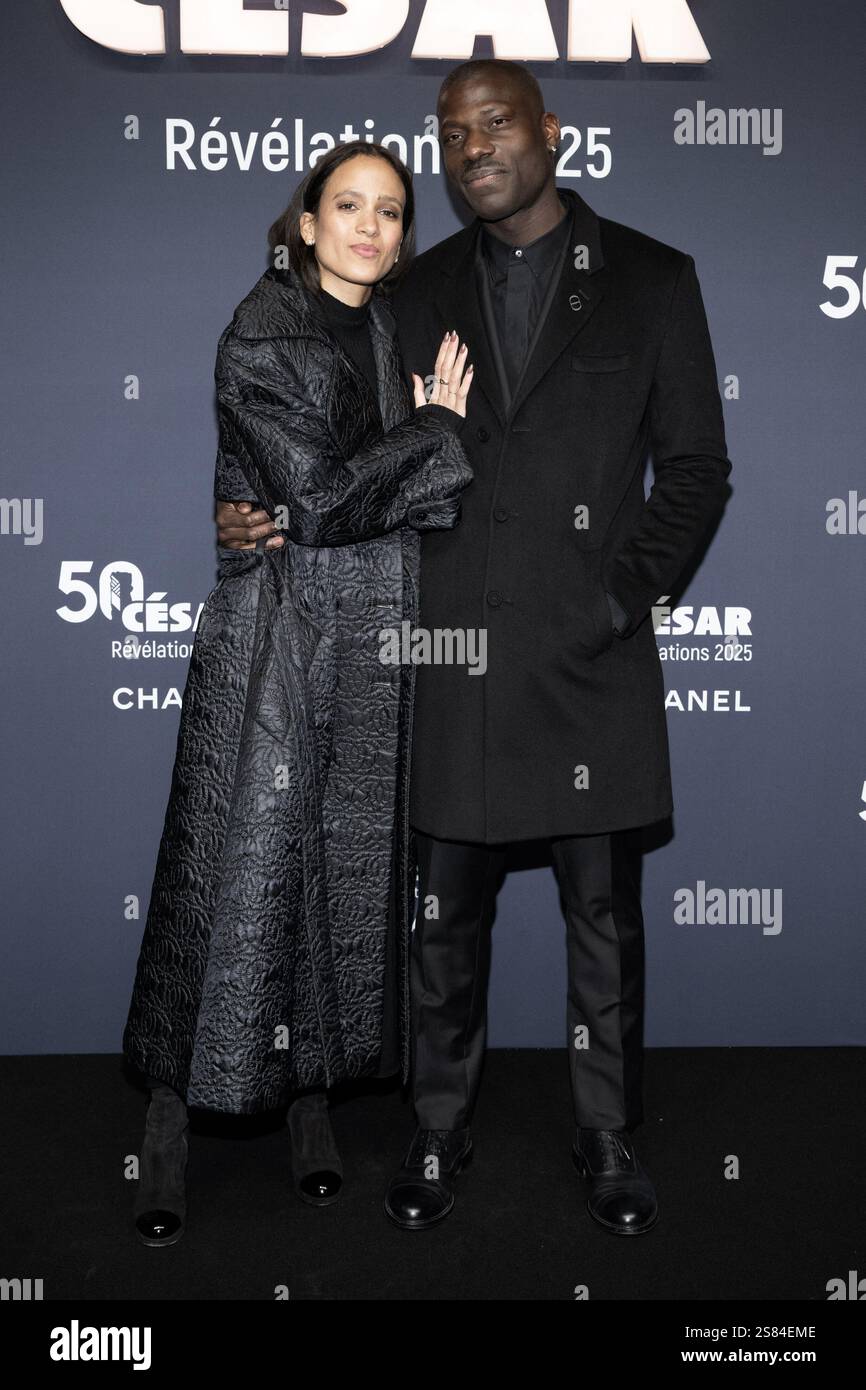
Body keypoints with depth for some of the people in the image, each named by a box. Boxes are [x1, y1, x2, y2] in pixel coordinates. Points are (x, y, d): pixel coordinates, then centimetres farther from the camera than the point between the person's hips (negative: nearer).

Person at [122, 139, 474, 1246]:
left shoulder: (396, 331, 14)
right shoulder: (262, 331, -6)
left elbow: (426, 505, 16)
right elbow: (321, 497, -15)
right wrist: (437, 430, -6)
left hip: (376, 634, 6)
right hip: (271, 626, -6)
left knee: (350, 863, 9)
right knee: (237, 868, -2)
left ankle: (312, 1089, 25)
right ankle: (171, 1122, 13)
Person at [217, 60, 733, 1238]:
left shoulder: (651, 278, 6)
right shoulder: (420, 292, 12)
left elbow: (696, 466, 5)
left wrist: (626, 596, -8)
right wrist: (270, 519, -4)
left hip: (592, 658, -1)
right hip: (450, 657, 2)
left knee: (604, 915, 9)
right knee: (445, 917, 10)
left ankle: (609, 1140, 28)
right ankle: (439, 1135, 28)